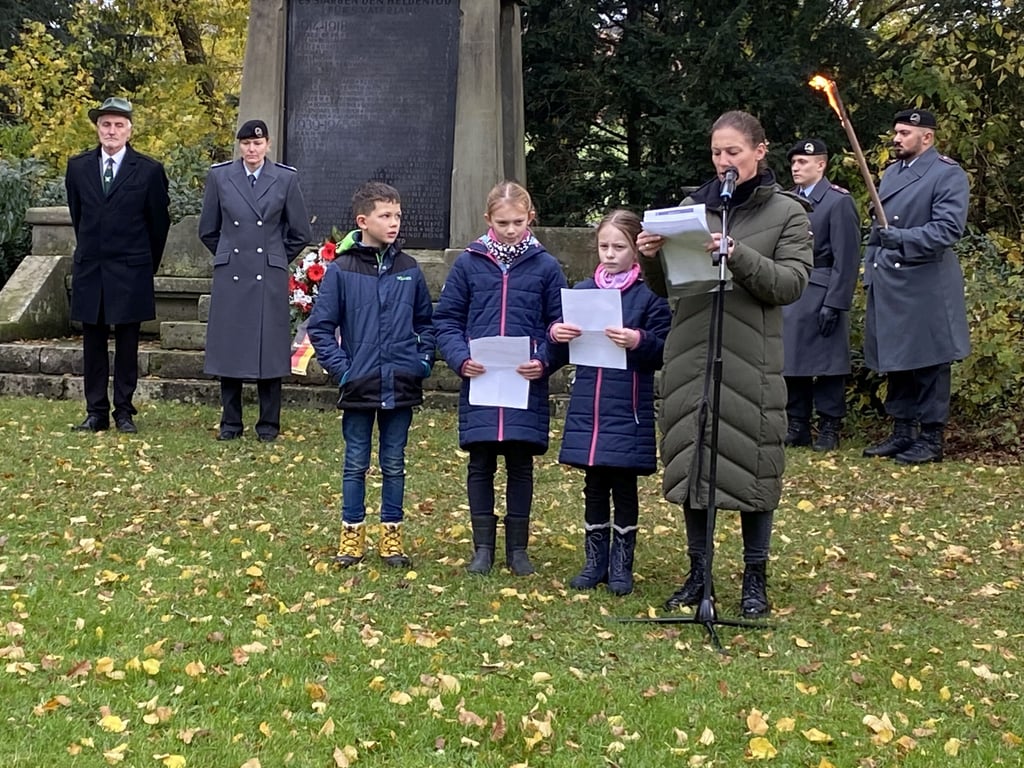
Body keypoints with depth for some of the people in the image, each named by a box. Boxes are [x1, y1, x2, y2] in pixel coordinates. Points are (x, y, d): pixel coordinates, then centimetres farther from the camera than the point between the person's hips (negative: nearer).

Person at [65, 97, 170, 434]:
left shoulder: (149, 170, -3)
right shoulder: (78, 166, 6)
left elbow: (159, 222, 5)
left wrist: (148, 264, 11)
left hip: (131, 271, -3)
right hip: (90, 269, 3)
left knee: (127, 344, 3)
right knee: (93, 344, 6)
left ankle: (124, 412, 9)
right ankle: (96, 412, 12)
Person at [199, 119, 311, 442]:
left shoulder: (286, 179, 1)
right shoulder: (219, 176, 4)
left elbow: (300, 233, 8)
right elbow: (208, 230, 13)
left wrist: (275, 258, 10)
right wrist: (229, 255, 14)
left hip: (269, 278, -1)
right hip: (230, 276, 1)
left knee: (269, 349, 2)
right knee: (229, 349, 4)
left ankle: (269, 424, 11)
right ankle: (230, 422, 14)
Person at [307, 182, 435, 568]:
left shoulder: (409, 269, 3)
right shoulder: (341, 270, -6)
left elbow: (426, 322, 14)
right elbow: (320, 326, -1)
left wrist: (423, 361, 3)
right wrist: (340, 368, -7)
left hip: (401, 386, 2)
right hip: (358, 386, -2)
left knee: (394, 465, 11)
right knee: (355, 464, 9)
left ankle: (391, 535, 21)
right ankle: (352, 534, 19)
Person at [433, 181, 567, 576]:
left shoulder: (545, 267, 3)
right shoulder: (468, 264, 3)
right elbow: (446, 320, 5)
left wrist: (544, 360, -13)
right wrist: (460, 358, -11)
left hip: (527, 385, 0)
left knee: (521, 464, 7)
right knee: (481, 465, 6)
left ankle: (517, 547, 19)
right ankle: (483, 546, 17)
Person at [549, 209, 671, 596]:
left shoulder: (649, 295, -3)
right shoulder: (583, 289, 9)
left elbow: (664, 349, -7)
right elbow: (565, 333, 14)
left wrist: (638, 341, -25)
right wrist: (557, 332, -8)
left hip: (628, 411, -4)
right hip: (587, 407, 4)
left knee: (624, 487, 5)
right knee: (594, 487, 11)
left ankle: (621, 566, 16)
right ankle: (595, 562, 22)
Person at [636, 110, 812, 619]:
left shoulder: (787, 212, 4)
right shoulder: (694, 207, 11)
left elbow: (791, 283, -8)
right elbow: (666, 287, 11)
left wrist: (738, 256, -21)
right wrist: (651, 258, -10)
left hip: (751, 358, -3)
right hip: (690, 354, 3)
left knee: (750, 463, 0)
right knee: (690, 460, 6)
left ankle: (755, 577, 14)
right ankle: (698, 573, 19)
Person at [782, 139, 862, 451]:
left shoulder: (839, 201, -6)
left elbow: (846, 259, -11)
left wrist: (834, 303, -16)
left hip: (821, 296, -6)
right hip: (788, 296, 6)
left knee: (827, 364, 0)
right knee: (791, 364, 8)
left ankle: (829, 430, 8)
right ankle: (797, 427, 17)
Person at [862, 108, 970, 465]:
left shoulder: (948, 174, -7)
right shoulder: (891, 171, 15)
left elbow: (949, 228, -18)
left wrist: (901, 238, -26)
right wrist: (871, 270, 14)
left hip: (925, 287, -7)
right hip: (887, 285, 7)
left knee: (928, 364, 0)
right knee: (894, 362, 12)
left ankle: (931, 439, 8)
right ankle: (902, 432, 23)